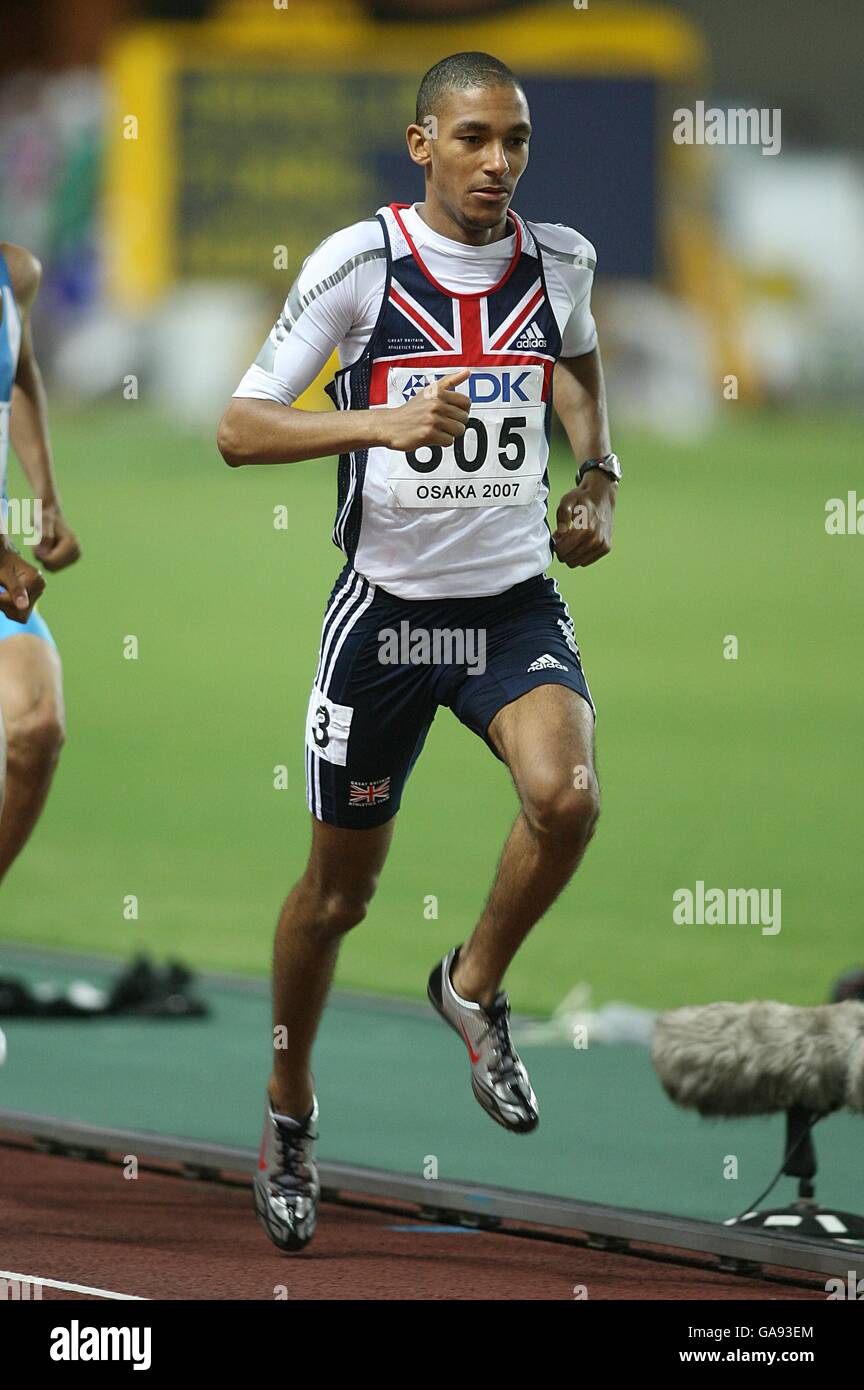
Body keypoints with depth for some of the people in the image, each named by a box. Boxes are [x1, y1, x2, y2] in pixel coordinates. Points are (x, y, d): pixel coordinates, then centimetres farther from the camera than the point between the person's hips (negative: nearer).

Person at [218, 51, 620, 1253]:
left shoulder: (560, 260, 0)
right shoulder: (358, 262, -11)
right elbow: (240, 430, -12)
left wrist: (597, 478, 8)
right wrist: (381, 422, -26)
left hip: (516, 602, 2)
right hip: (386, 605, -2)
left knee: (566, 796, -27)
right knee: (337, 891, 8)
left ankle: (476, 986, 1)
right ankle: (290, 1111, 32)